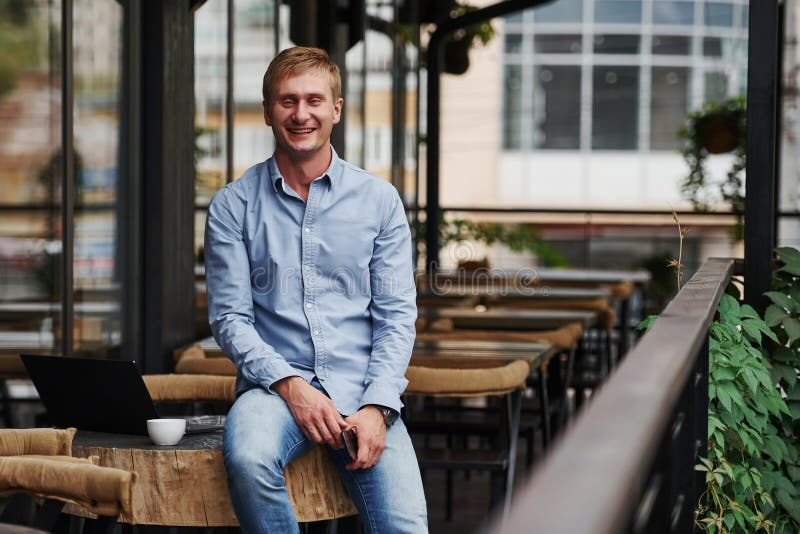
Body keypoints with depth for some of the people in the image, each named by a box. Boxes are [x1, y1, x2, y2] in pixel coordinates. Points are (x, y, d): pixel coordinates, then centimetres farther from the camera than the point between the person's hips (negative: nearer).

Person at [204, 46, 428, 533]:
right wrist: (290, 384, -14)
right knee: (248, 459, -35)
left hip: (363, 388, 1)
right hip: (276, 384, 0)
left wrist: (376, 407, -10)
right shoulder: (232, 206, 6)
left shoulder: (379, 200, 9)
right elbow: (230, 317, 2)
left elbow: (397, 315, 4)